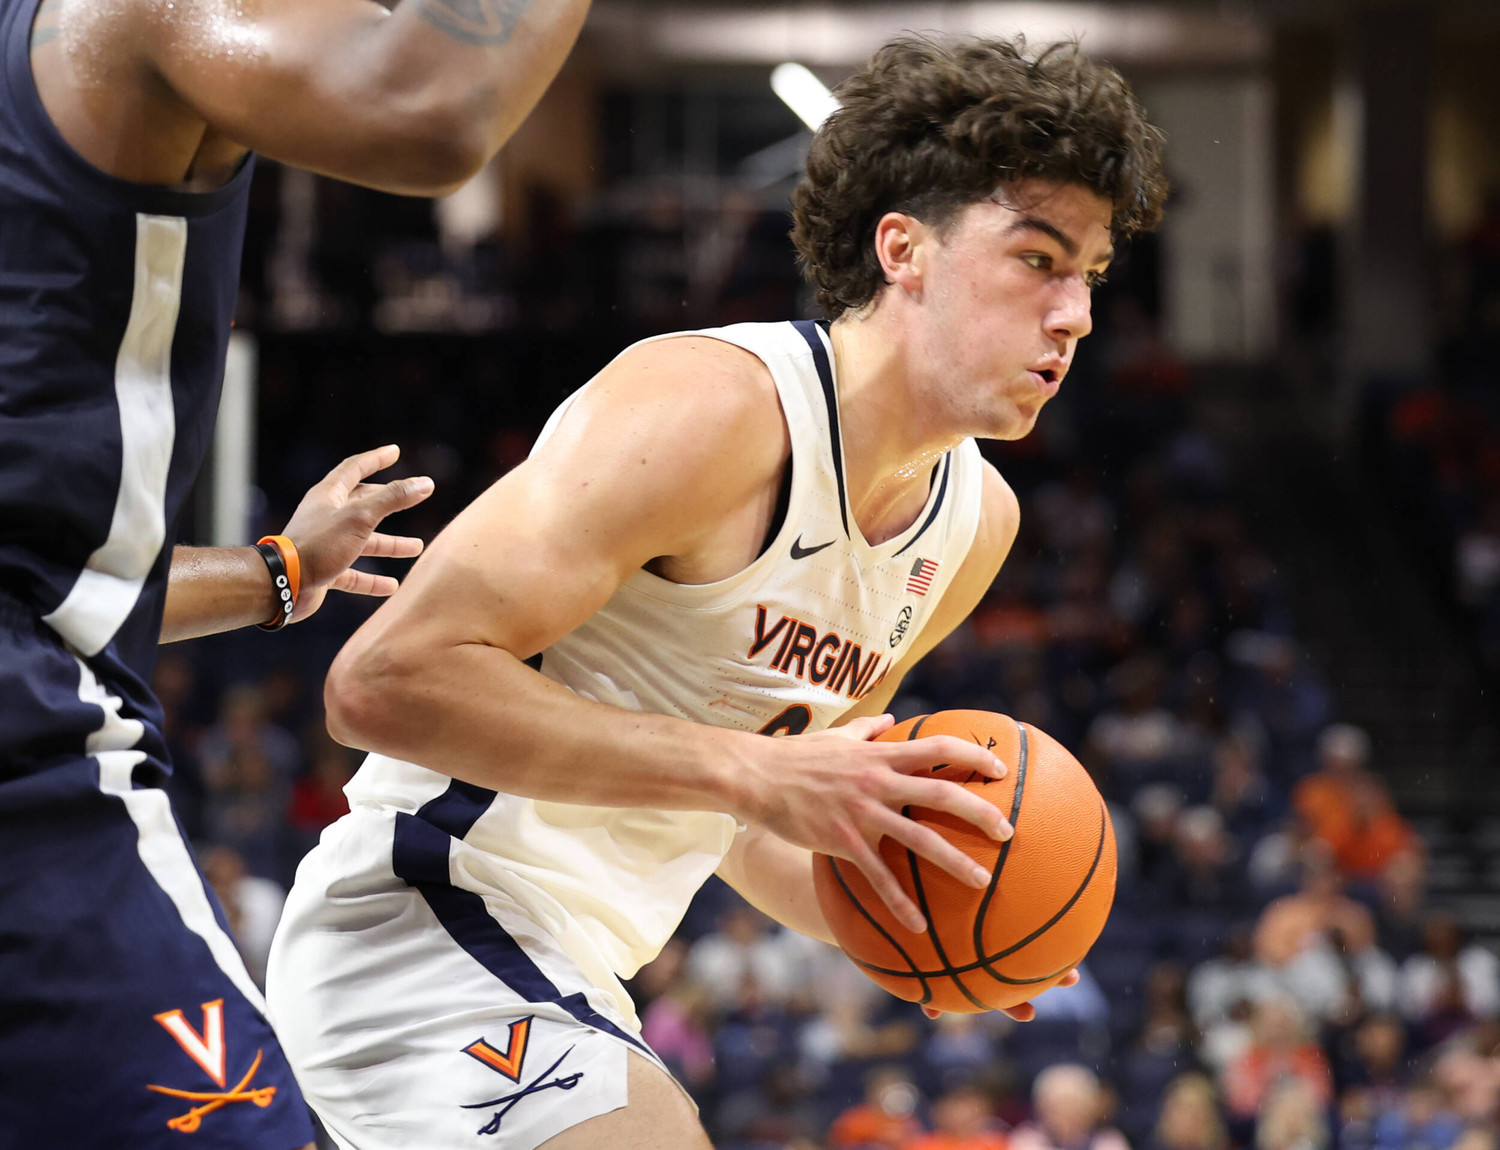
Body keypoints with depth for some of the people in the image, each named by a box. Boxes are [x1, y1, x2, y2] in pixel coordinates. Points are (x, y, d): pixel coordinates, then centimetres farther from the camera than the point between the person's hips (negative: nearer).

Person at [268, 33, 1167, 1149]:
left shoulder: (976, 522, 9)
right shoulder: (715, 406, -19)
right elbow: (385, 678, -25)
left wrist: (904, 919, -1)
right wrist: (752, 773, -28)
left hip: (562, 978, 10)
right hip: (427, 922, -10)